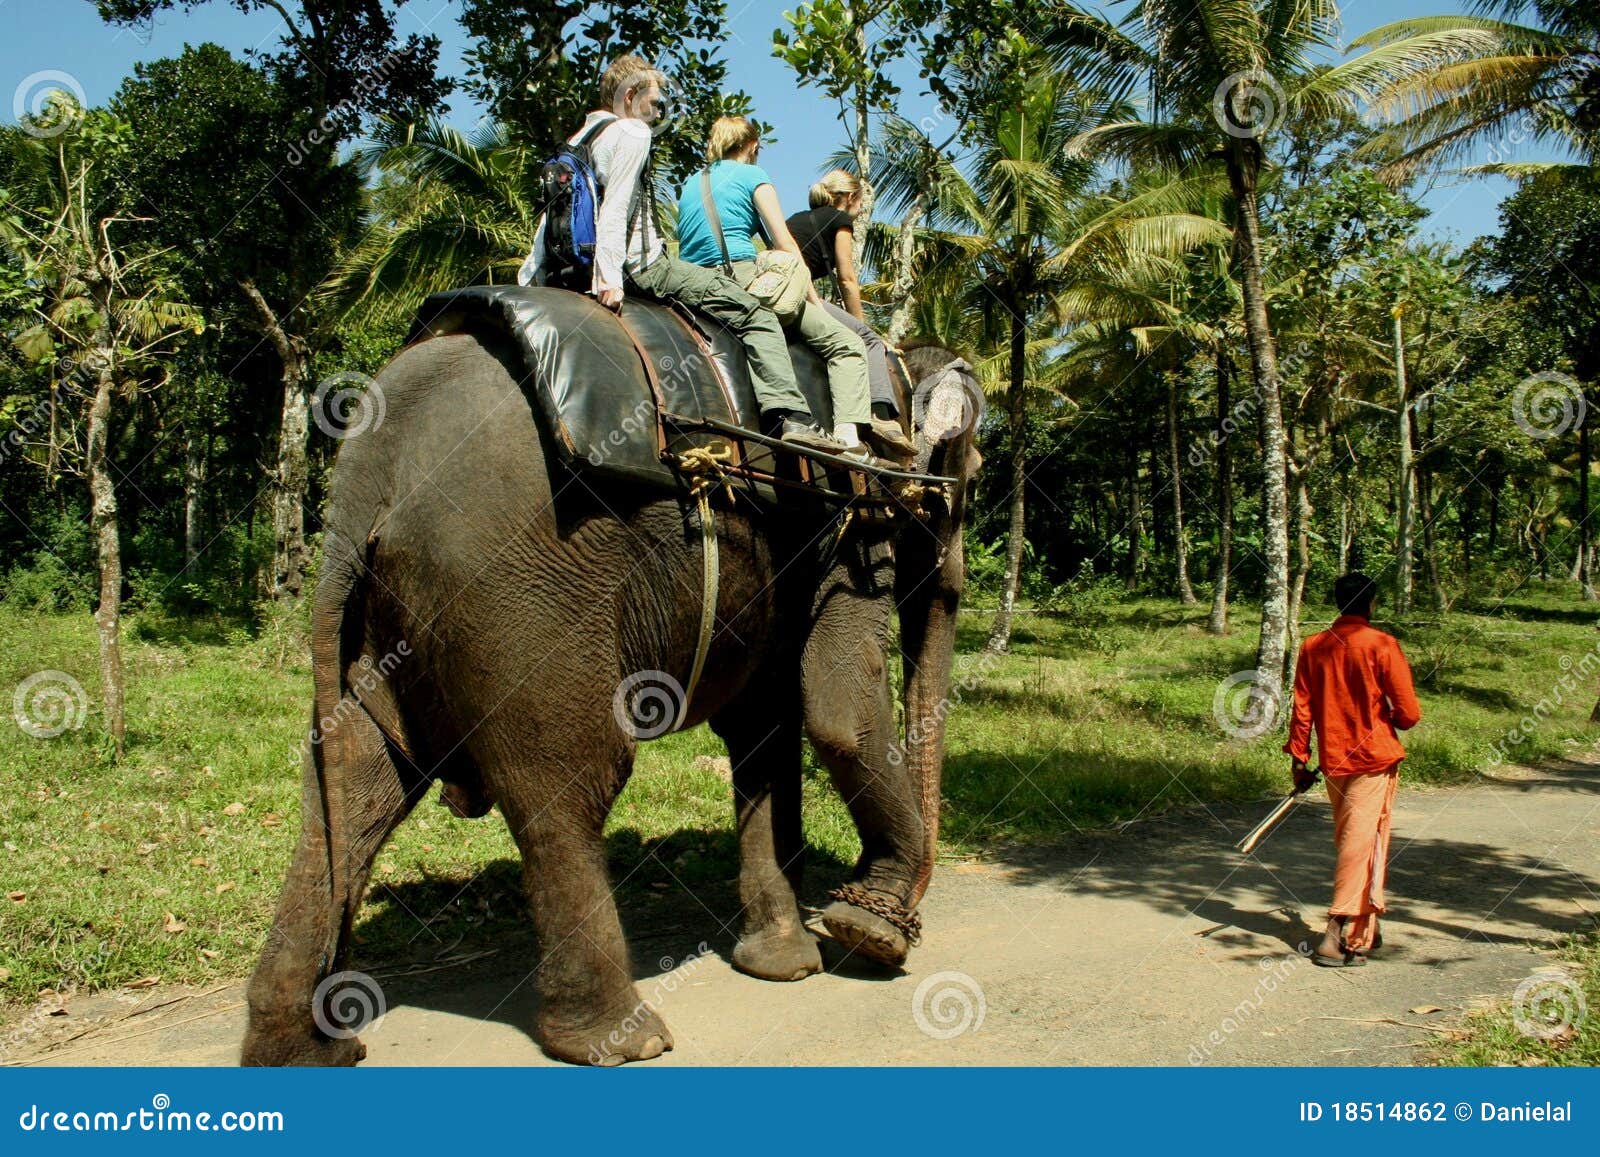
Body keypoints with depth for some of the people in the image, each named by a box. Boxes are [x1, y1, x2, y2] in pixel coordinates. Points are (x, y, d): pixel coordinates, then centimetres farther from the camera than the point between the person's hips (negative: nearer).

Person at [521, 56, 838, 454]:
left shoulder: (577, 141, 21)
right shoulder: (632, 133, -5)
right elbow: (615, 208, -19)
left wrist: (531, 275, 17)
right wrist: (610, 277, -27)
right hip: (640, 265, -10)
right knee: (754, 314, -11)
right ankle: (792, 417, -25)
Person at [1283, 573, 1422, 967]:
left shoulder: (1312, 647, 3)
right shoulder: (1381, 645, -10)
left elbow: (1302, 708, 4)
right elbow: (1409, 713, -9)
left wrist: (1299, 758, 10)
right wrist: (1389, 721, 13)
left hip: (1333, 761, 5)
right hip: (1373, 757, -4)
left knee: (1349, 843, 16)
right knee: (1361, 846, -4)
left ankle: (1367, 930, 27)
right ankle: (1343, 937, -9)